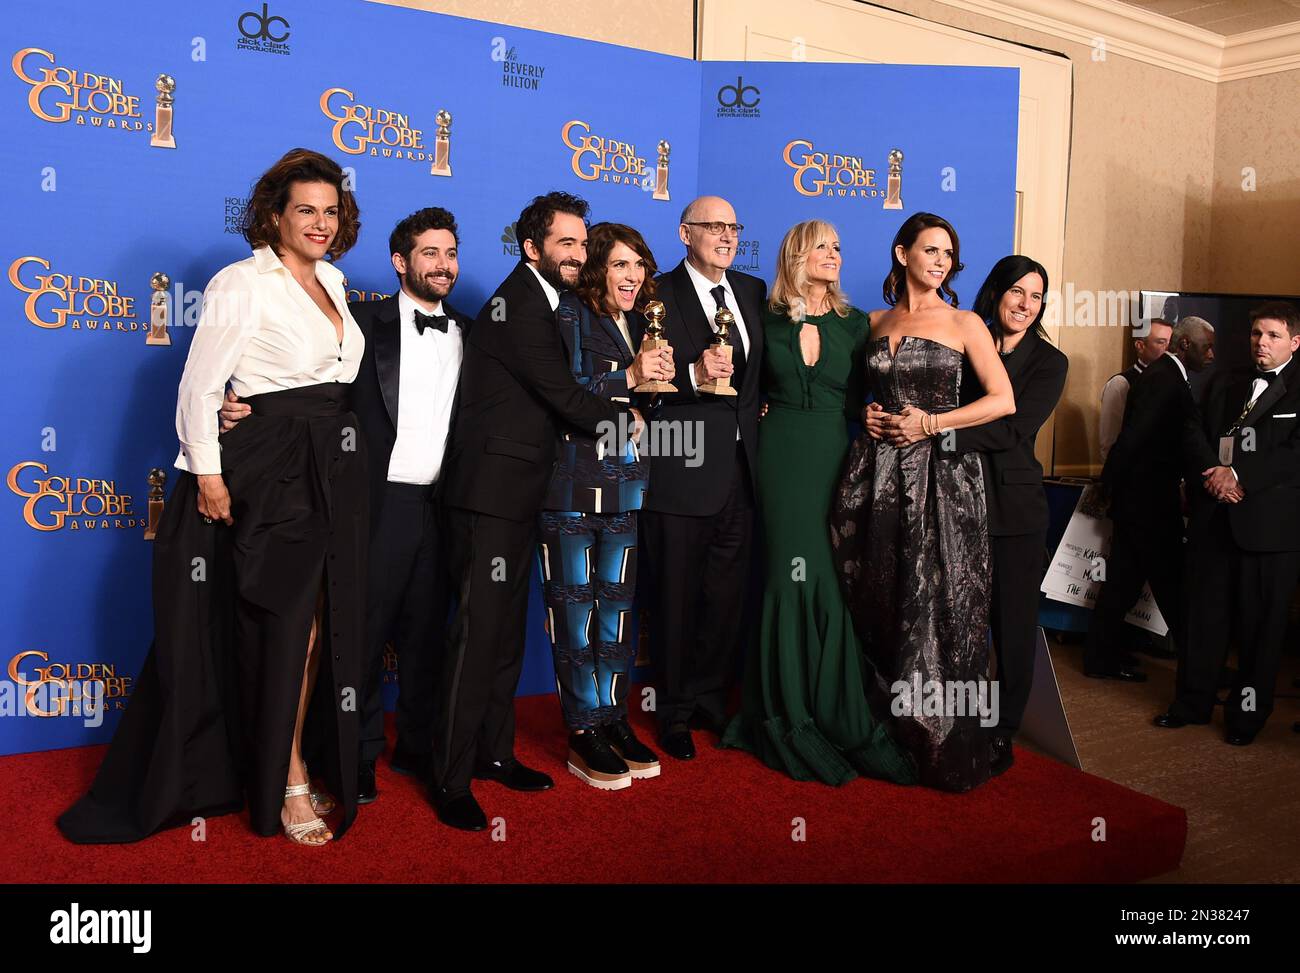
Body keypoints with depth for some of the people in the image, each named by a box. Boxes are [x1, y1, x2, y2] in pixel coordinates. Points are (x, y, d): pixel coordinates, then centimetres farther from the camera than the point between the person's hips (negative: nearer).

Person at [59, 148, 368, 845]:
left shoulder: (331, 280, 13)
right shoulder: (242, 283, -9)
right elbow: (199, 385, -11)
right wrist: (208, 474, -13)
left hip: (333, 472, 7)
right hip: (269, 472, -7)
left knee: (319, 622, 10)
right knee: (284, 624, -2)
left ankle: (305, 764, 24)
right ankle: (287, 786, 11)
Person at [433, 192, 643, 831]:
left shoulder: (538, 302, 17)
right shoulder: (519, 305, -14)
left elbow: (555, 393, 15)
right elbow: (567, 399, -16)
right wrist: (626, 418, 0)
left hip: (516, 493, 10)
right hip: (492, 492, -10)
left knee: (506, 630, 16)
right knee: (477, 635, -6)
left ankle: (493, 752, 28)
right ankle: (451, 782, 3)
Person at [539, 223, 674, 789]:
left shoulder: (640, 323, 15)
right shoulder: (570, 315, -3)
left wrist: (661, 378, -2)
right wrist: (629, 377, -17)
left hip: (627, 484, 6)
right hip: (572, 484, -6)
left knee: (617, 604, 10)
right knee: (574, 606, -1)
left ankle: (614, 720, 20)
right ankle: (583, 734, 8)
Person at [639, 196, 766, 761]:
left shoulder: (753, 291, 13)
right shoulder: (658, 295, -5)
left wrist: (759, 404, 4)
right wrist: (693, 375, -25)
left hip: (740, 468, 6)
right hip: (681, 470, -5)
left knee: (729, 594, 12)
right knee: (676, 597, 5)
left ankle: (711, 700, 29)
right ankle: (674, 713, 21)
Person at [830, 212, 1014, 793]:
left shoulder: (964, 324, 3)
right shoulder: (876, 324, 12)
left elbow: (1003, 400, -3)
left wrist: (931, 423, -9)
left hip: (942, 477, -3)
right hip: (878, 473, 3)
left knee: (940, 607, -2)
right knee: (880, 606, 5)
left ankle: (943, 747, 11)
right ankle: (886, 732, 19)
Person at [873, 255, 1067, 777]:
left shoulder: (1048, 361, 1)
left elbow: (1014, 427, -14)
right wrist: (879, 415, -19)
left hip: (1015, 506, 0)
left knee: (1012, 622, 7)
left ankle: (1002, 734, 22)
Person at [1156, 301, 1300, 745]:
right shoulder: (1223, 383, 14)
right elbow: (1195, 431, 7)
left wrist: (1238, 475, -18)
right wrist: (1213, 472, -11)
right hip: (1214, 518, 4)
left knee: (1260, 623, 4)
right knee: (1205, 613, 11)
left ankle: (1248, 714, 17)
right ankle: (1193, 702, 23)